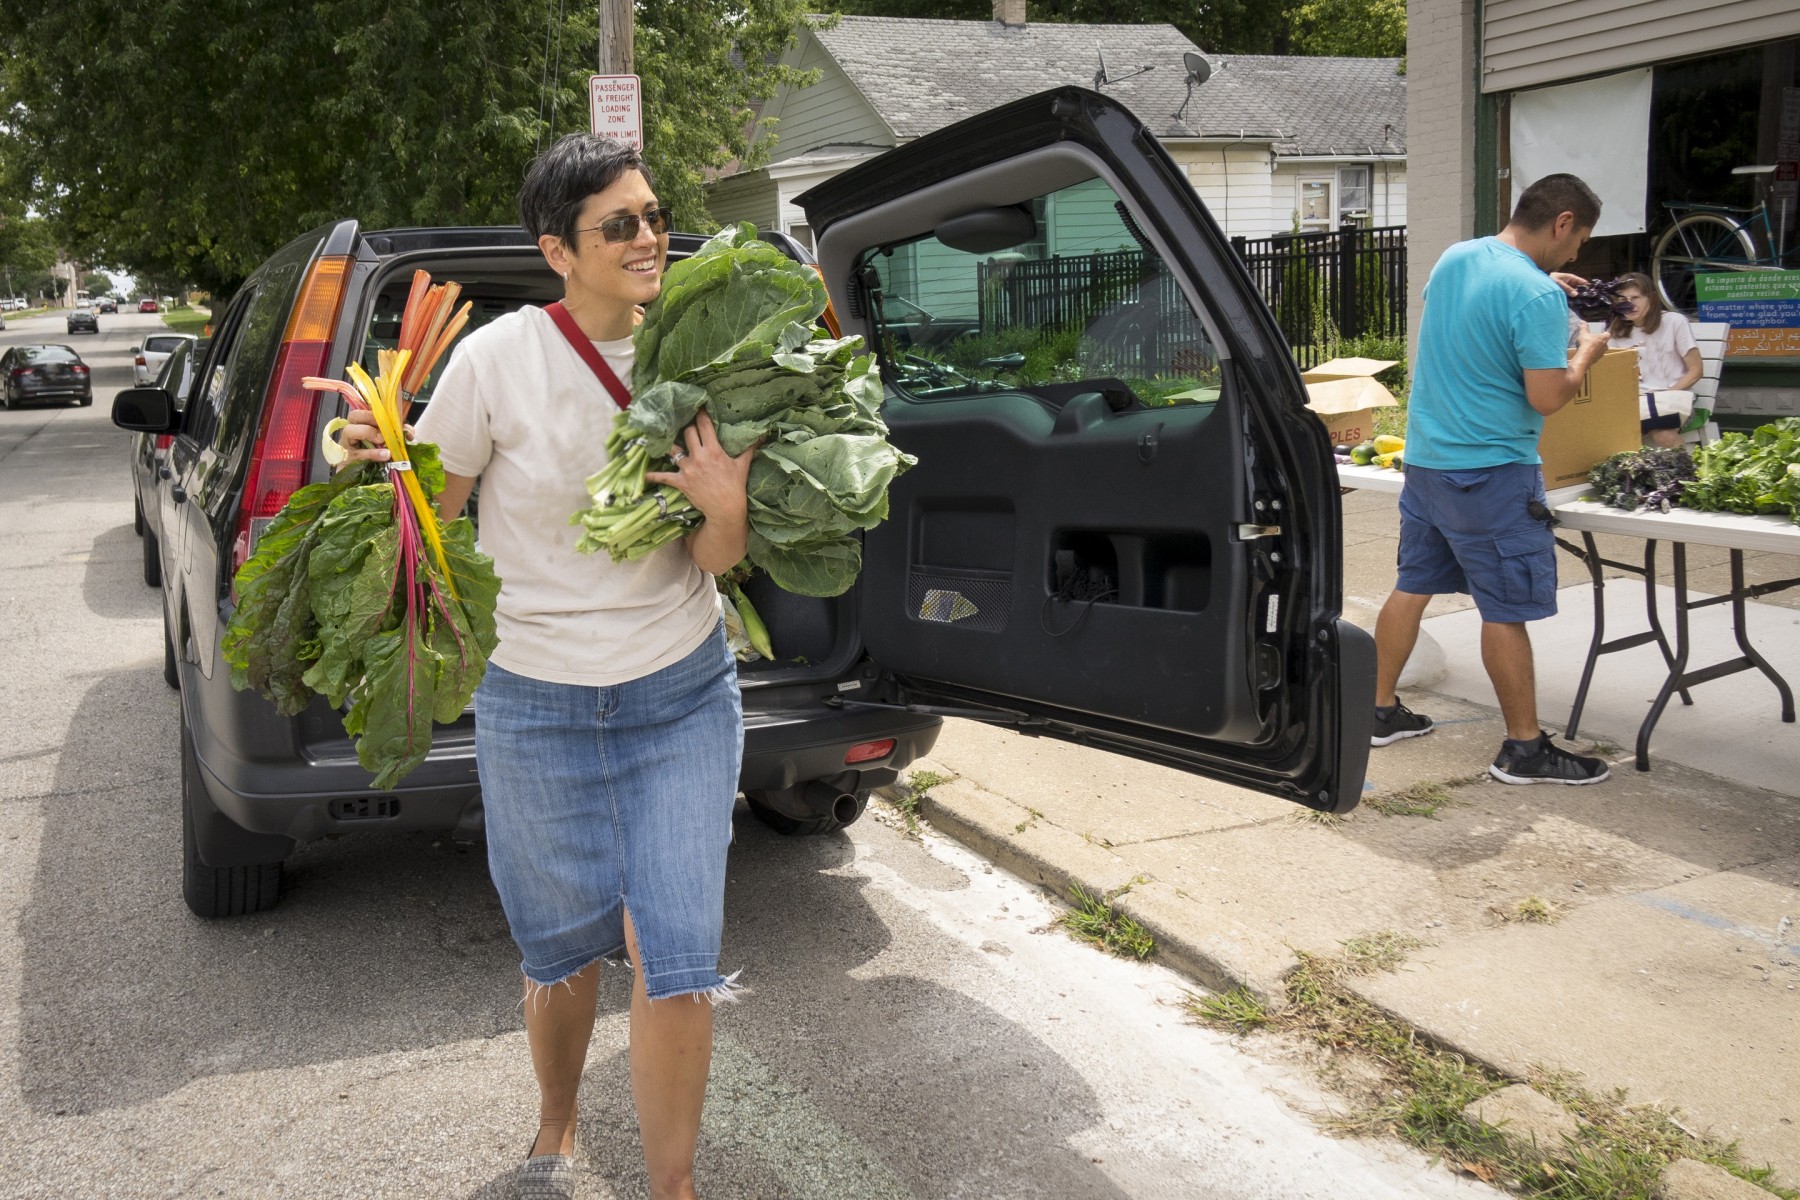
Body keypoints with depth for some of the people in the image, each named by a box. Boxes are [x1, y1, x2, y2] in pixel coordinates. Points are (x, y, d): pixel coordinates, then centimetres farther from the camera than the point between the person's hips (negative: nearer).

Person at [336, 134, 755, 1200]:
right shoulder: (497, 360, -11)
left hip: (684, 697, 2)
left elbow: (718, 561, 1)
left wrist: (726, 507, -20)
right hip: (538, 710, -1)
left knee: (673, 953, -4)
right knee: (567, 952, 12)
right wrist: (381, 467, -22)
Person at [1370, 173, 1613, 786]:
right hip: (1491, 470, -8)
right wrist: (1585, 353, -1)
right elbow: (1547, 397, -19)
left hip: (1425, 458, 8)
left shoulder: (1454, 257, 6)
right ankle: (1525, 748, 9)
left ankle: (1381, 710, 26)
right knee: (1507, 610, 0)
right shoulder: (1536, 296, -19)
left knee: (1412, 585, 16)